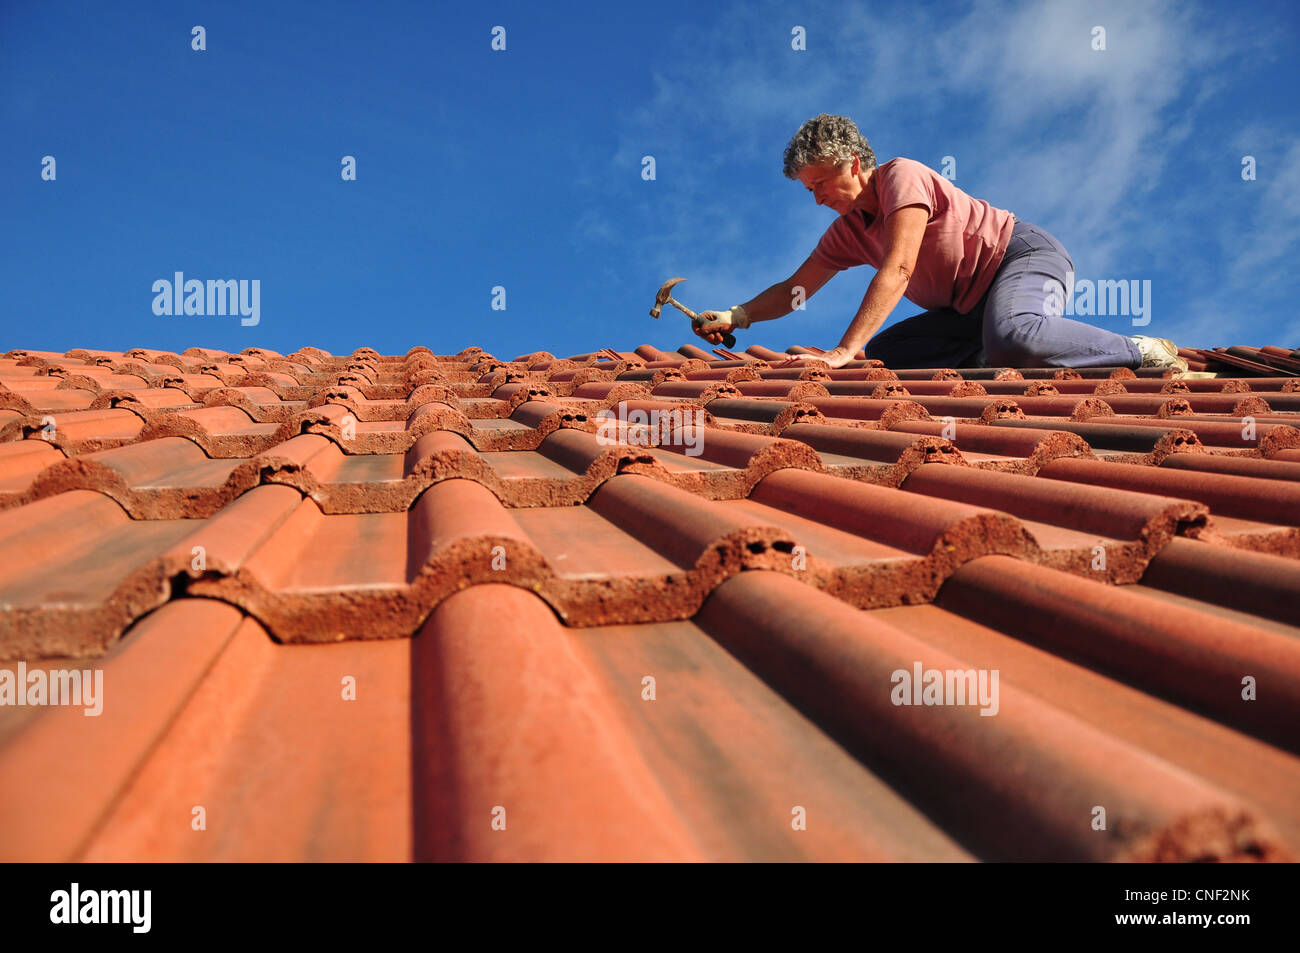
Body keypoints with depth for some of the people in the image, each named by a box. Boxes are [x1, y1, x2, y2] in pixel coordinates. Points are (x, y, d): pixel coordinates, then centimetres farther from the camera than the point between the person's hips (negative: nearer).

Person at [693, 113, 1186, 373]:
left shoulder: (902, 176, -14)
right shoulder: (848, 231, 10)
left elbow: (898, 270, -26)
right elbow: (795, 288, 14)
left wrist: (843, 351, -32)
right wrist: (735, 316, -2)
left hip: (1025, 256, -8)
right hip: (971, 306, 8)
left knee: (1010, 338, -41)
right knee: (880, 353, -3)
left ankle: (1143, 352, -23)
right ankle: (994, 355, -4)